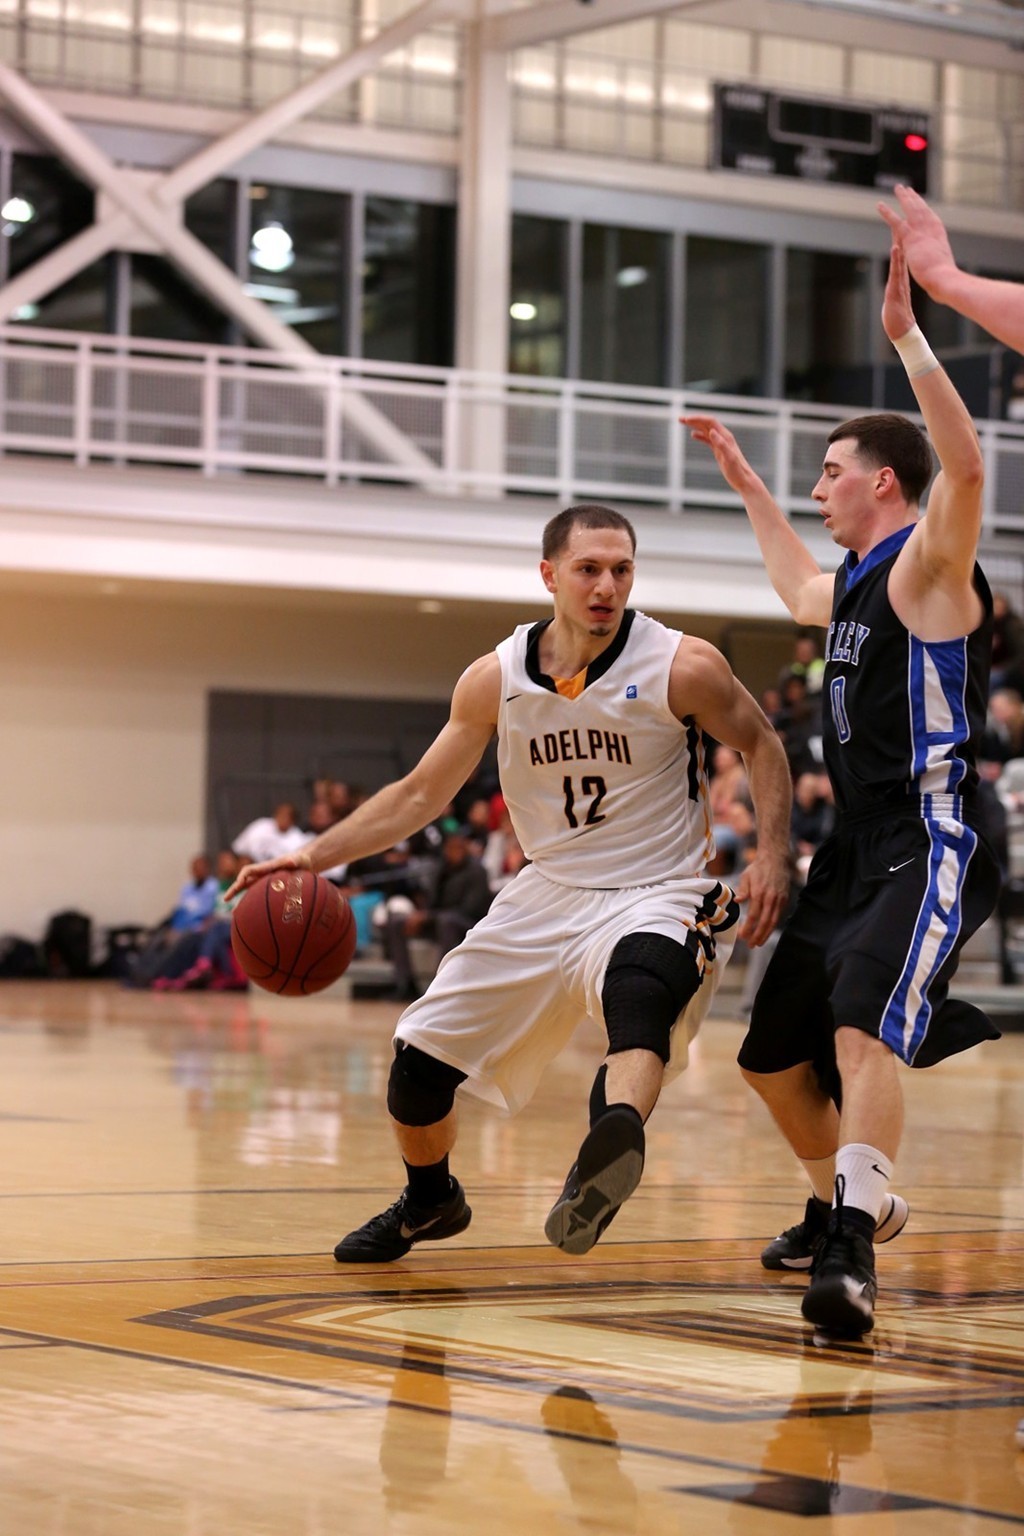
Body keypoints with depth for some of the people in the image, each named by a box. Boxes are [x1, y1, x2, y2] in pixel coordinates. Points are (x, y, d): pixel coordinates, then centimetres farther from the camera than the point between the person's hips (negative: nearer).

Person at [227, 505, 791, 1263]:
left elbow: (762, 746, 1)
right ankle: (429, 1200, 33)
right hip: (548, 895, 5)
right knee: (420, 1057, 4)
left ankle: (610, 1150, -67)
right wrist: (316, 855, -1)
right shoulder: (496, 680, -3)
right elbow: (420, 794, 8)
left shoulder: (683, 667, -14)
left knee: (638, 991, -41)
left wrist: (771, 856, -13)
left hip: (656, 895, -5)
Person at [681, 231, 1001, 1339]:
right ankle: (844, 1203, 36)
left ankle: (851, 1255, -36)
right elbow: (799, 590, 43)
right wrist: (746, 484, 43)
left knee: (860, 1028, -30)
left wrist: (906, 335, -34)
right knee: (773, 1056, 15)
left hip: (930, 843, -10)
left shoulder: (929, 567, -9)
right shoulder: (855, 585, 17)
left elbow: (966, 466, -30)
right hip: (857, 847, 10)